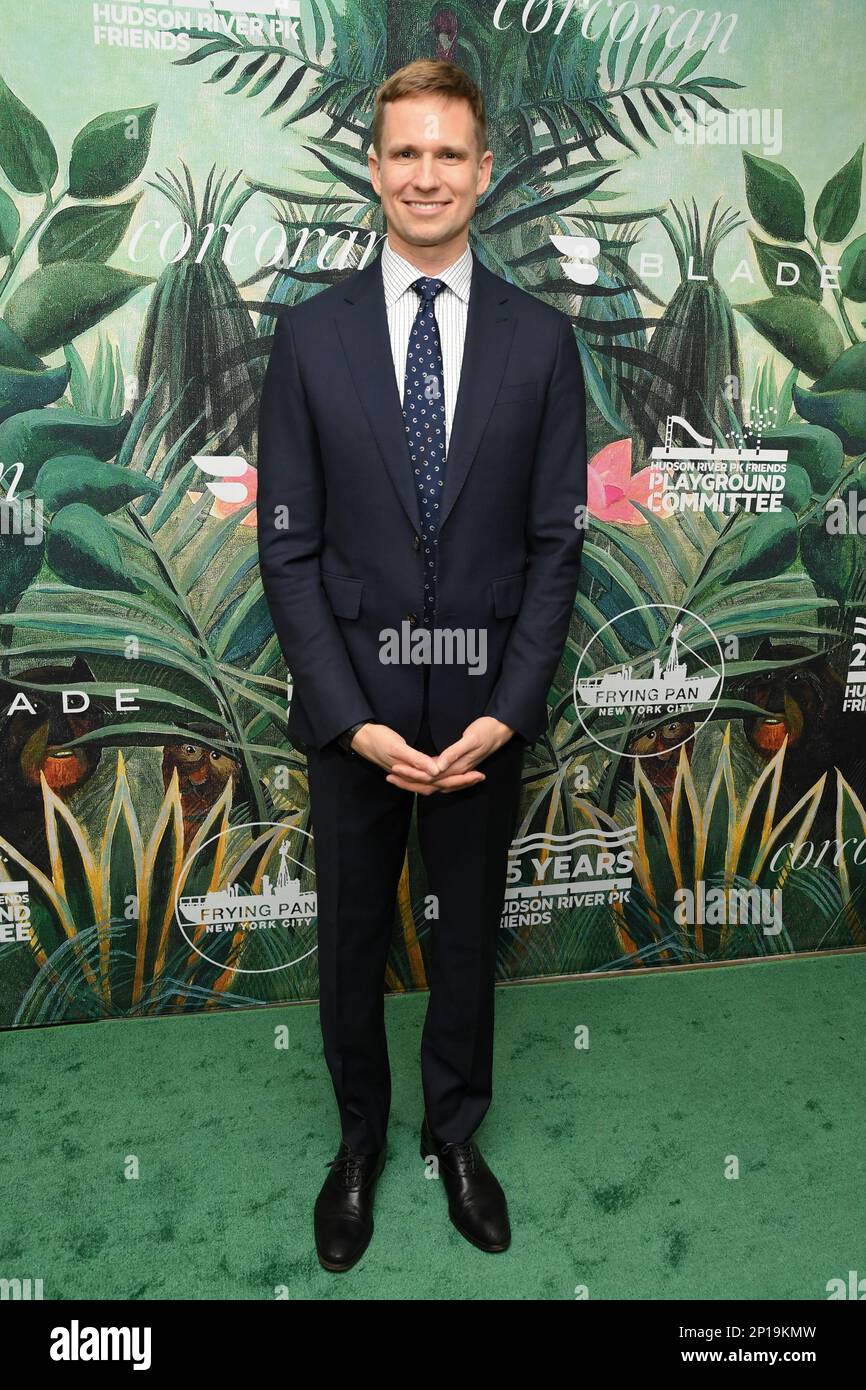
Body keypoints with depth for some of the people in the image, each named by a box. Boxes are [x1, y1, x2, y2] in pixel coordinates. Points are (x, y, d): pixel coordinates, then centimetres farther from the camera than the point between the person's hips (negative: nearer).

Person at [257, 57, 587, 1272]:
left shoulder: (541, 339, -1)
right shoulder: (311, 334, -2)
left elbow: (555, 542, -2)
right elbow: (288, 546, -5)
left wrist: (507, 712, -12)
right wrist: (355, 719, -12)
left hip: (485, 706, 1)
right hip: (353, 705, 0)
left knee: (469, 930, 17)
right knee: (351, 936, 15)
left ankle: (455, 1133, 42)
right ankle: (360, 1136, 41)